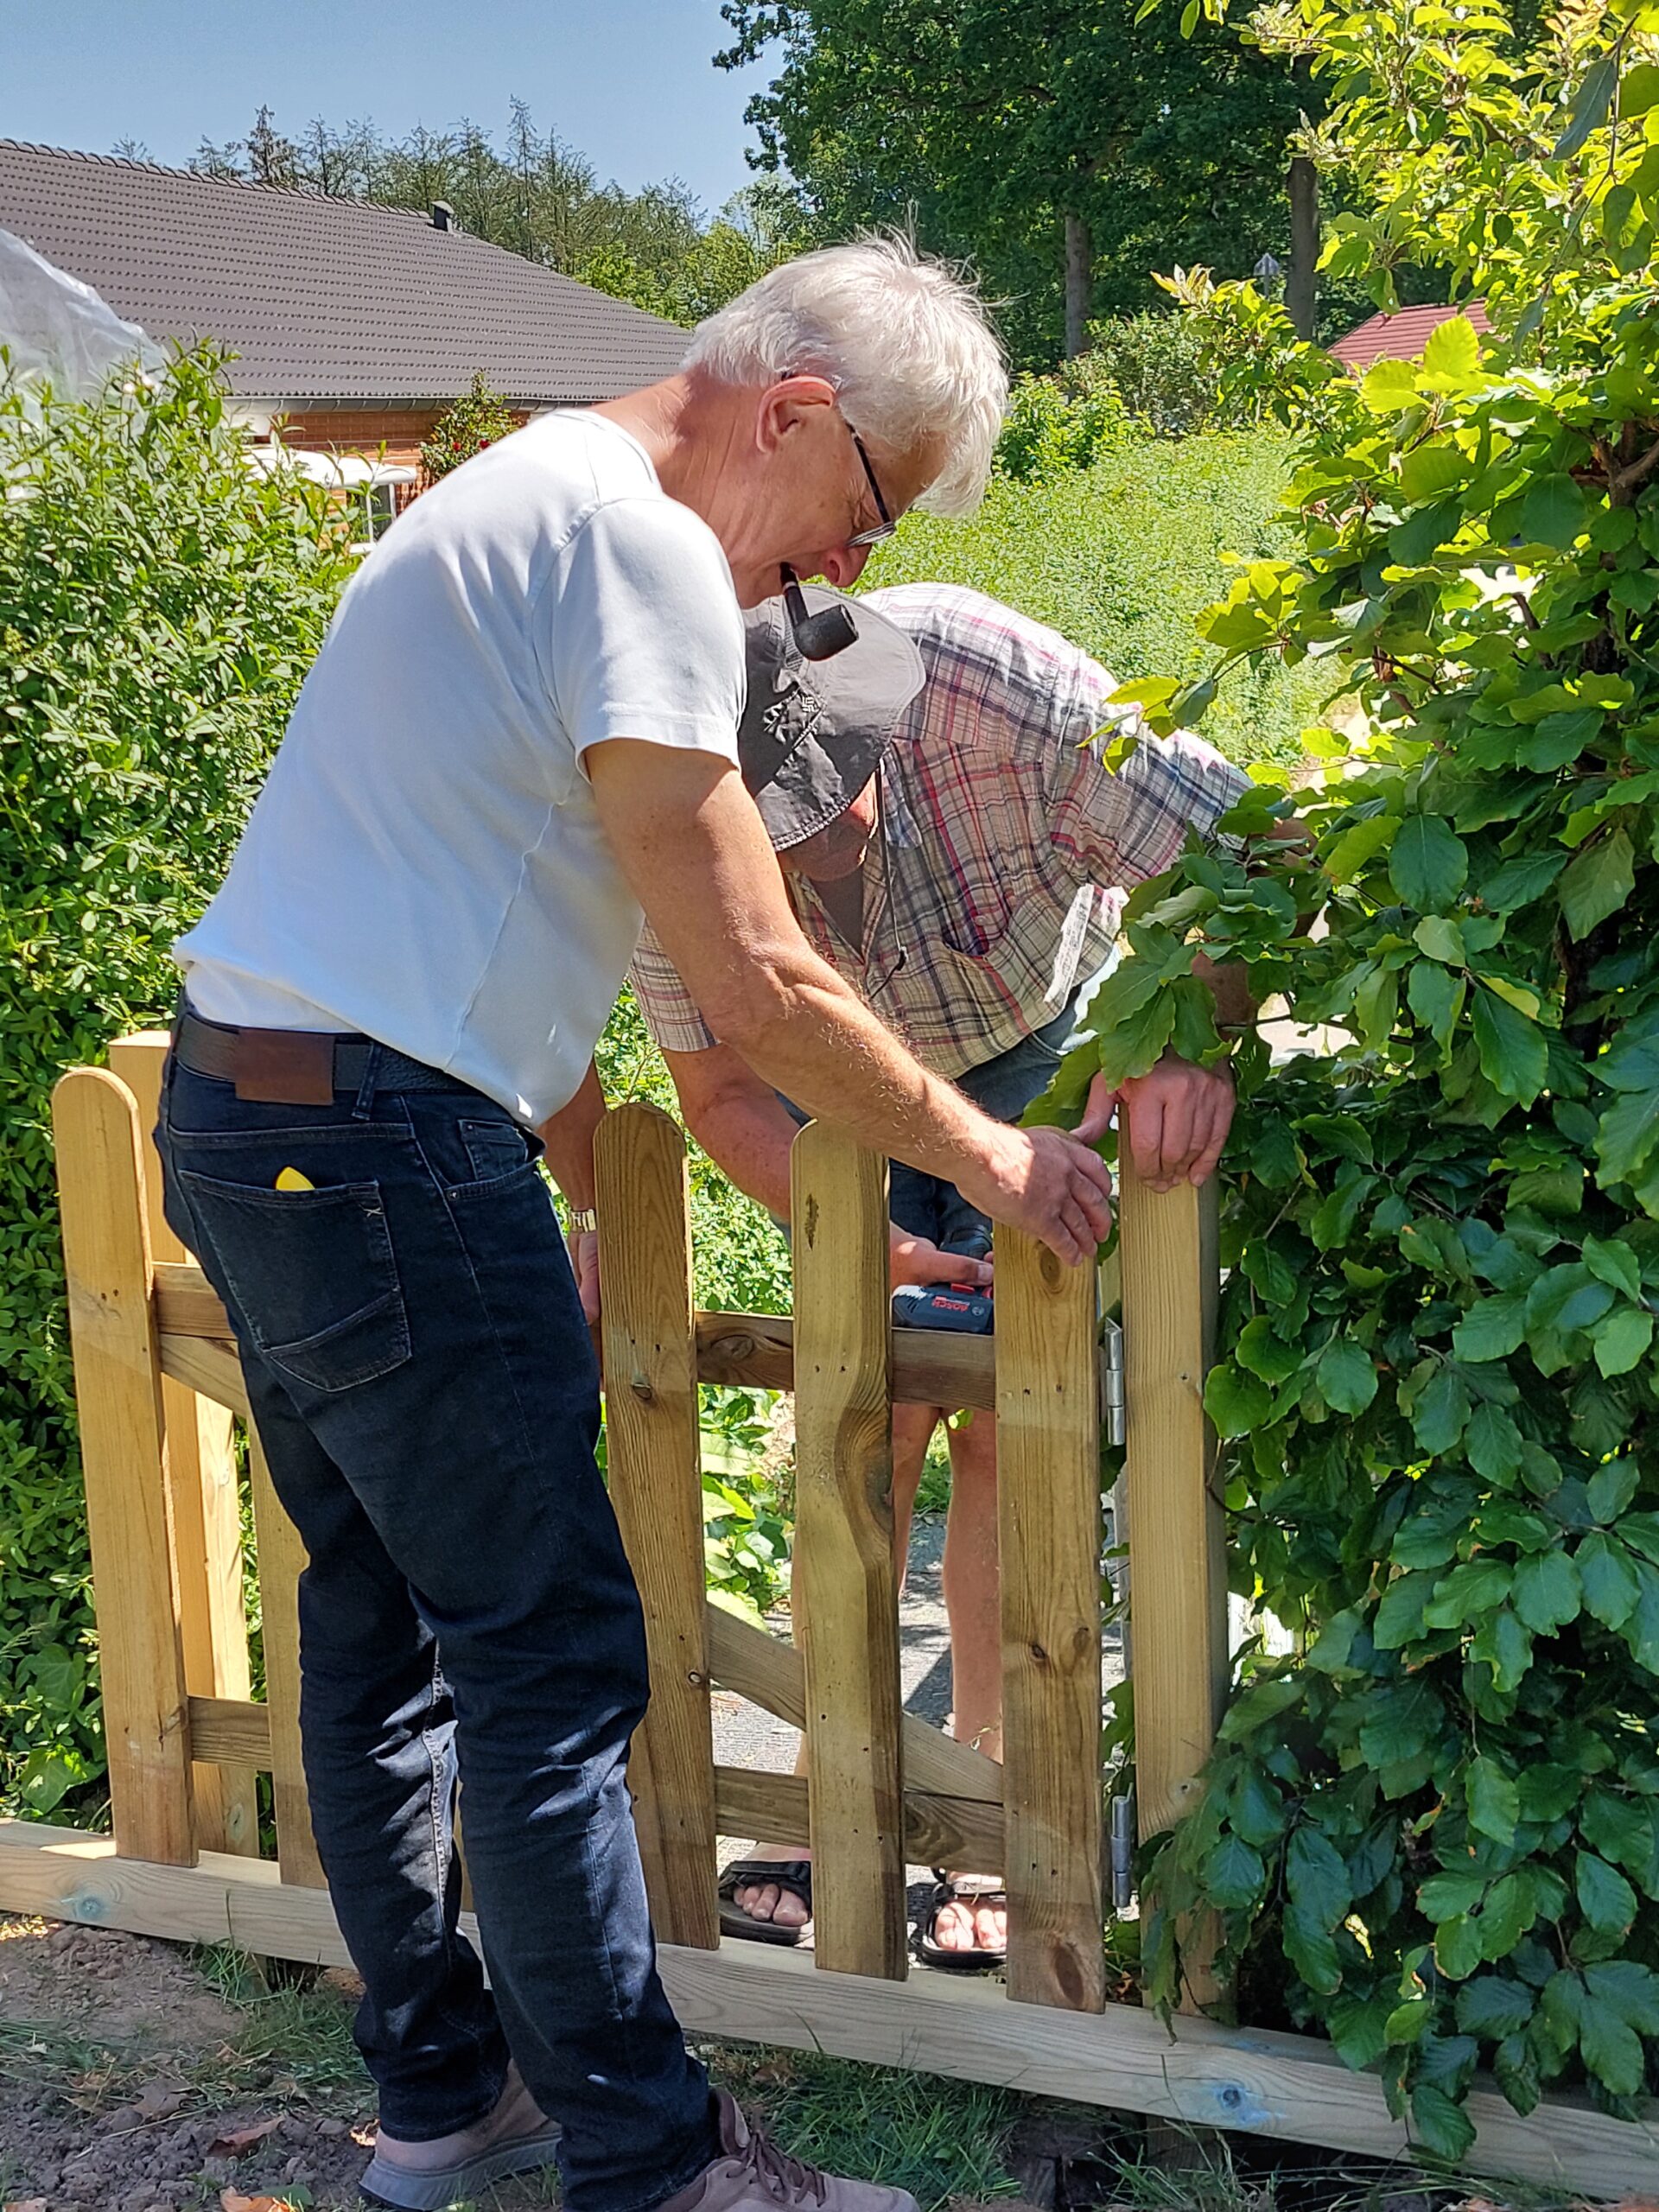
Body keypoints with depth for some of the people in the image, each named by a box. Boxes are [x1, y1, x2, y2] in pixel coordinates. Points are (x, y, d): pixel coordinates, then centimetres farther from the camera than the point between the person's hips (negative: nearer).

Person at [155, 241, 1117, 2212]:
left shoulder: (528, 495, 19)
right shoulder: (641, 545, -14)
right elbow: (758, 989, -17)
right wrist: (992, 1160, -3)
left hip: (241, 1120, 11)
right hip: (384, 1146, -11)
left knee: (381, 1623, 16)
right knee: (551, 1663, -2)